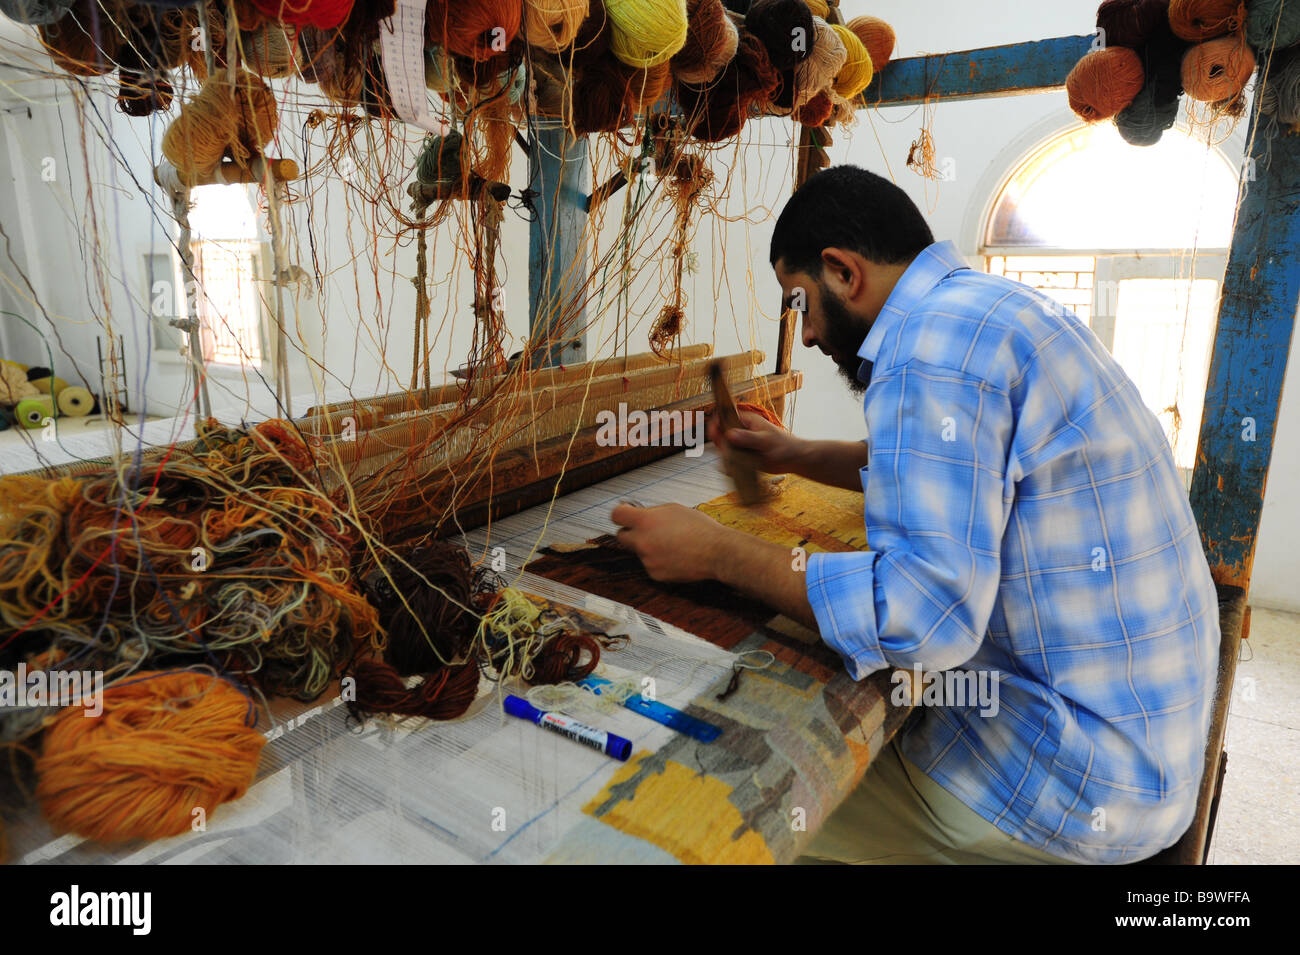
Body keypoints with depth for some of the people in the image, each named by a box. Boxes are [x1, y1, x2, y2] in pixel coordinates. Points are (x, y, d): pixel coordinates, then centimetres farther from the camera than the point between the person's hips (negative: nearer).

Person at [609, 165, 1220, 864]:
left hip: (1078, 772, -10)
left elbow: (925, 611, -30)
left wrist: (719, 554, -19)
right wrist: (798, 456, 30)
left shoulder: (931, 341, -23)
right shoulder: (991, 307, 10)